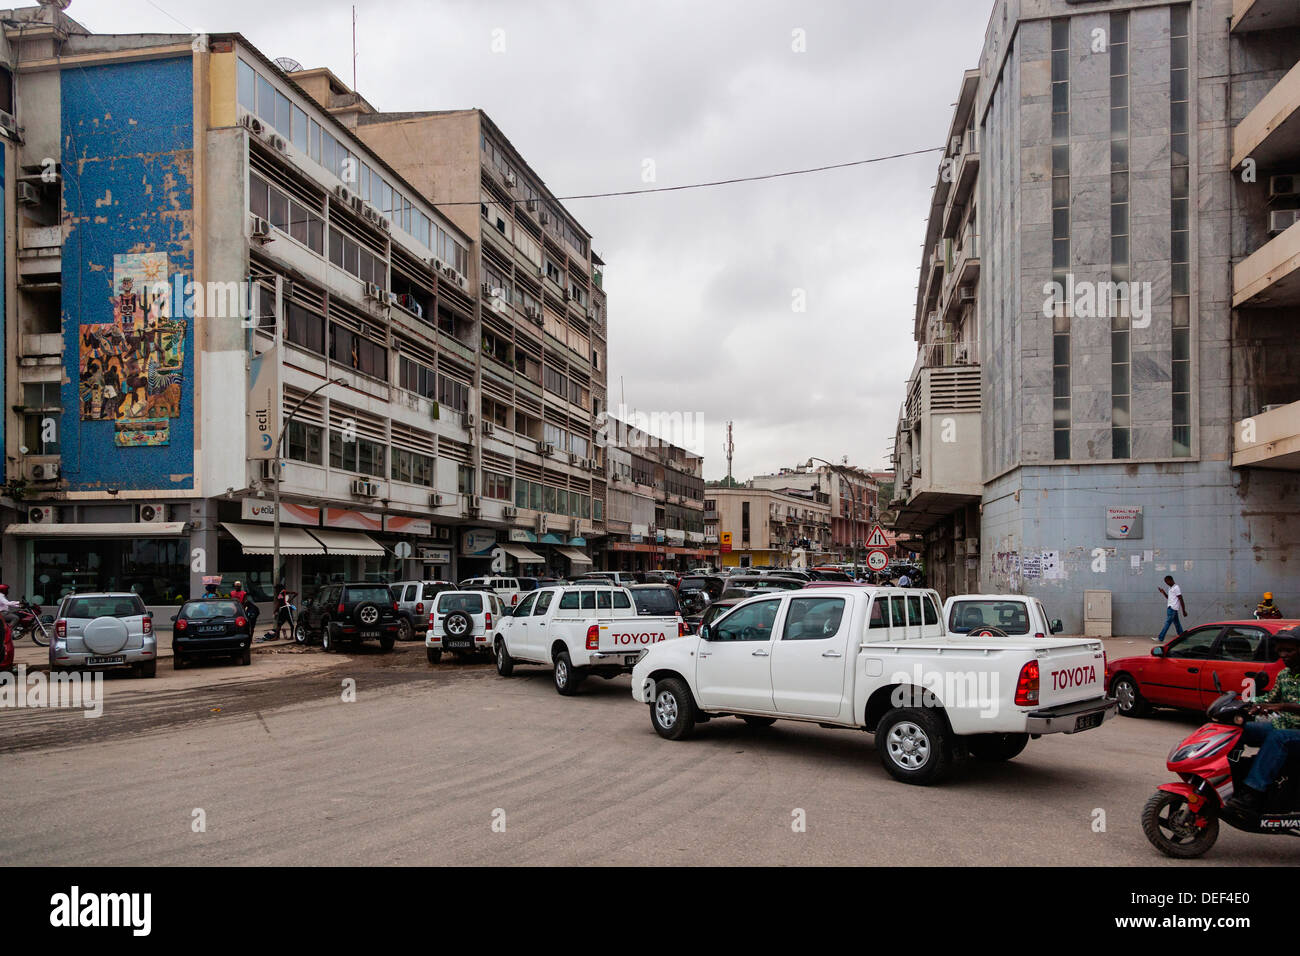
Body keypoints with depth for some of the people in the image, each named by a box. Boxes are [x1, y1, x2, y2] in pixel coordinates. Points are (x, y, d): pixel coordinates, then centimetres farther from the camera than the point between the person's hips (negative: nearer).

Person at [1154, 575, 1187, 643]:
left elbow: (1181, 599, -14)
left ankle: (1160, 639, -13)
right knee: (1176, 623, 10)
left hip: (1172, 608, -10)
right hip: (1170, 607, 10)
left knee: (1167, 623, -10)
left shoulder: (1176, 588, -12)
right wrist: (1163, 593, 13)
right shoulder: (1170, 588, 18)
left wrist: (1184, 611, -15)